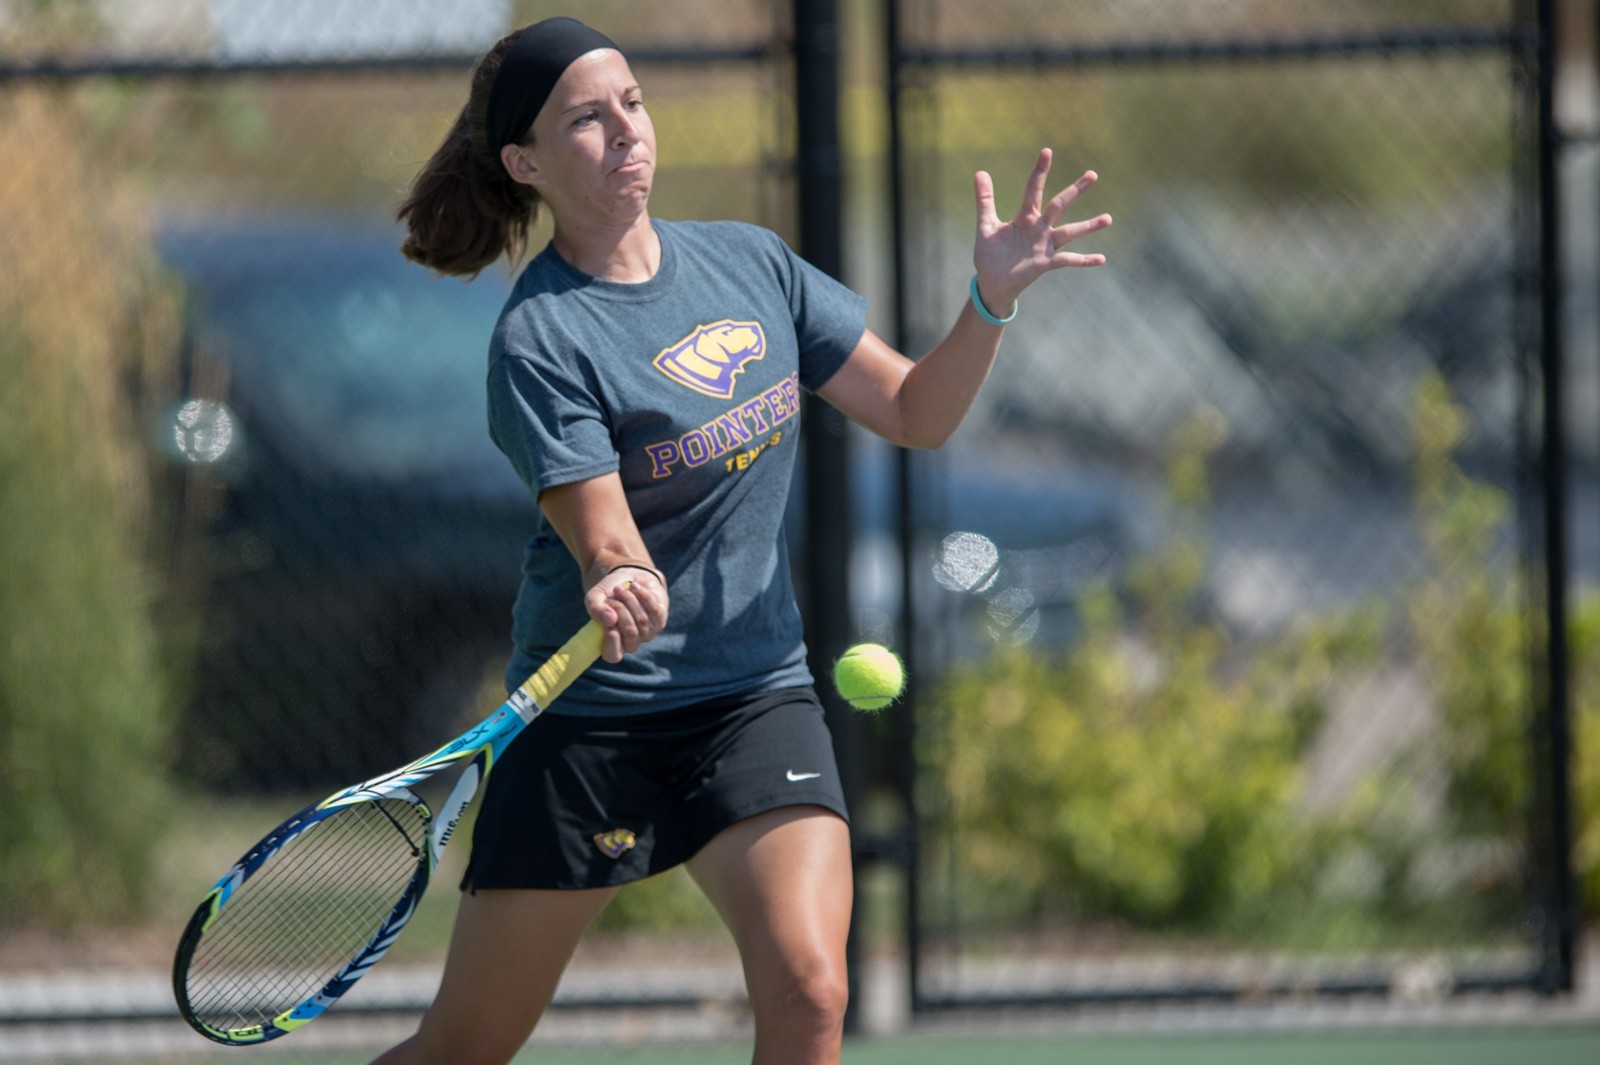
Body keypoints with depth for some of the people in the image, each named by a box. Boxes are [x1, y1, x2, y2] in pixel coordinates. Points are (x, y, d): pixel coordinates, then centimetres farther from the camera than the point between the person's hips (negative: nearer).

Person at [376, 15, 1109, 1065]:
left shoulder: (749, 262, 3)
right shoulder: (541, 338, -12)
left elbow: (917, 411, 8)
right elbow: (607, 544, -19)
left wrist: (991, 302, -10)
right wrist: (619, 588, -43)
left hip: (756, 692, 4)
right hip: (590, 714, -3)